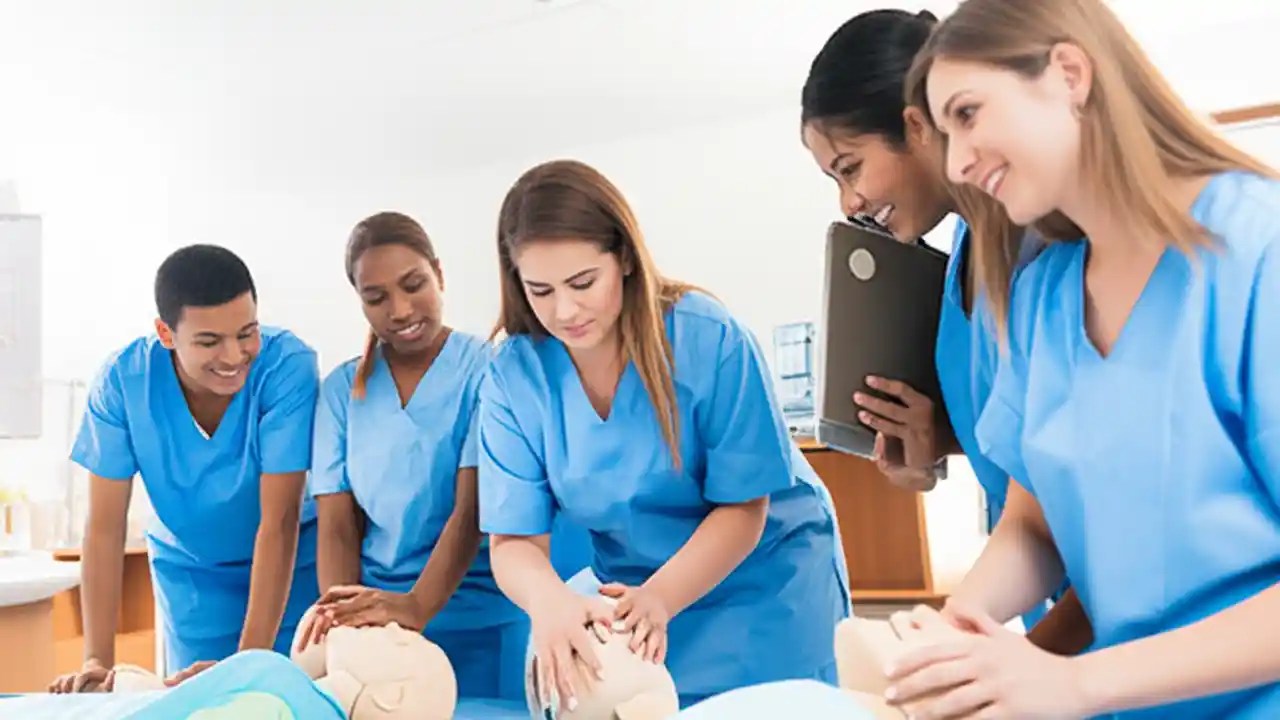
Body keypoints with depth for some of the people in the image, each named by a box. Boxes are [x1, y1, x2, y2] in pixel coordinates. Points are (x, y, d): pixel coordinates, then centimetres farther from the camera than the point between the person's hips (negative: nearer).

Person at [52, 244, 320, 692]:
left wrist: (250, 659, -30)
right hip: (190, 572, 2)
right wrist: (98, 658, -20)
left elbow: (279, 522, -28)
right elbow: (105, 525, -15)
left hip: (291, 566, -1)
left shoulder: (288, 365, -29)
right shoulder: (123, 379, -21)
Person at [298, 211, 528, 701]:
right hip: (379, 616, 3)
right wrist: (341, 612, -18)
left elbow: (472, 510, -14)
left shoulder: (484, 368, -7)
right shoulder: (342, 389, 4)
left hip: (483, 619, -2)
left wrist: (418, 607, -28)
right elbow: (338, 523, 0)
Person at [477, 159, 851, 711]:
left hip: (763, 585, -2)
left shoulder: (709, 338, -22)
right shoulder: (513, 376, -14)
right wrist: (548, 599, -39)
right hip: (630, 591, 2)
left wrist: (659, 600, -34)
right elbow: (515, 539, -15)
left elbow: (741, 508, -17)